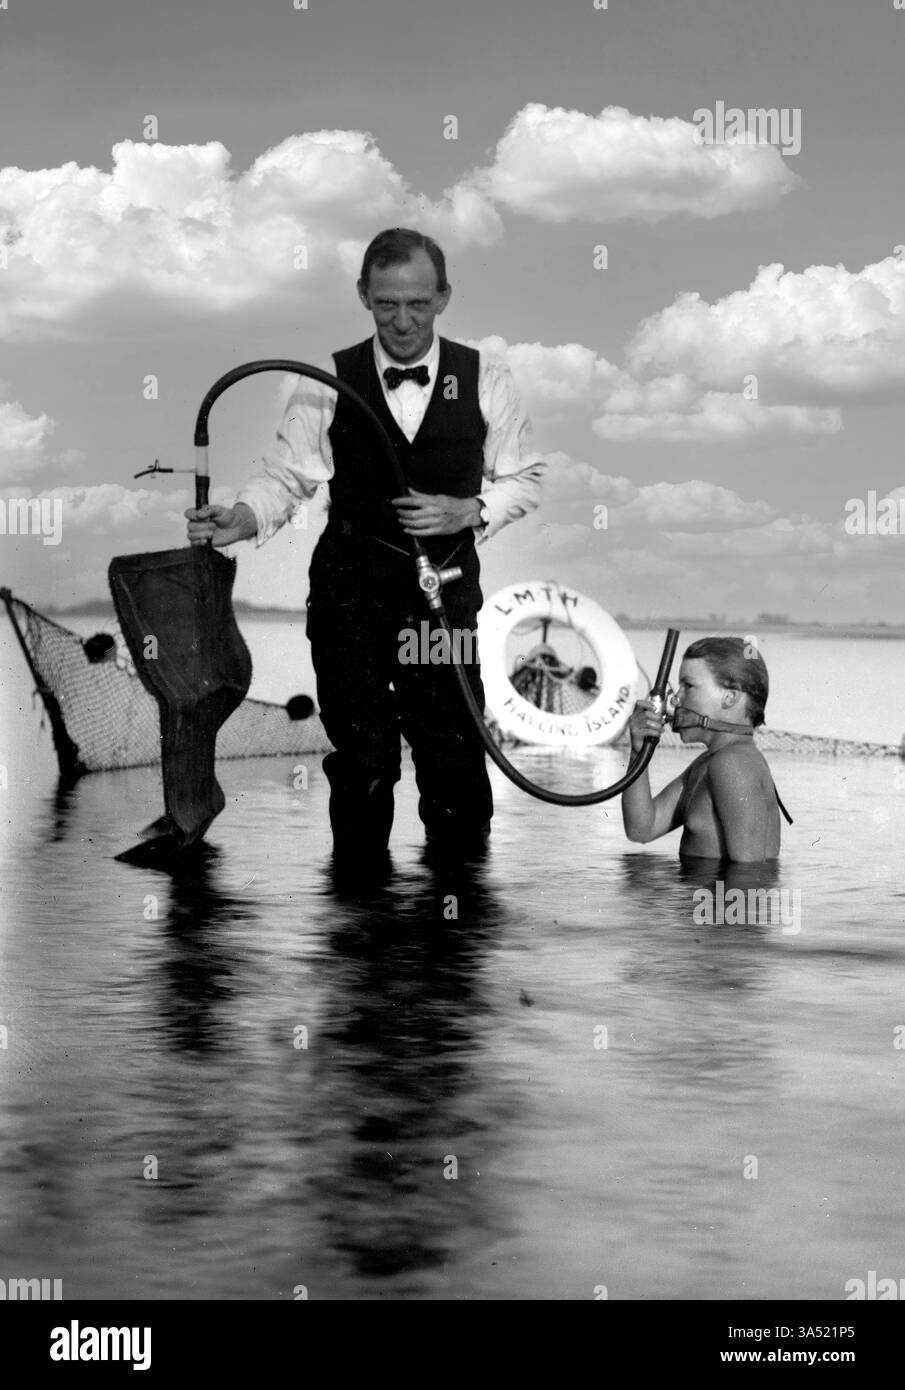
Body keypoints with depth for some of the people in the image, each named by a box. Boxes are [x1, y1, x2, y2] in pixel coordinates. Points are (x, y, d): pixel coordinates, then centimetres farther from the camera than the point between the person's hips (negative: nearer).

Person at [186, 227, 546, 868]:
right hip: (349, 592, 0)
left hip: (446, 591, 1)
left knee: (455, 754, 2)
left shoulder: (484, 378, 1)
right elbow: (287, 474, -2)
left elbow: (525, 477, 9)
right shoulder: (328, 382, -1)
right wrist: (240, 520, -22)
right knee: (361, 758, 2)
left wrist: (470, 511, -10)